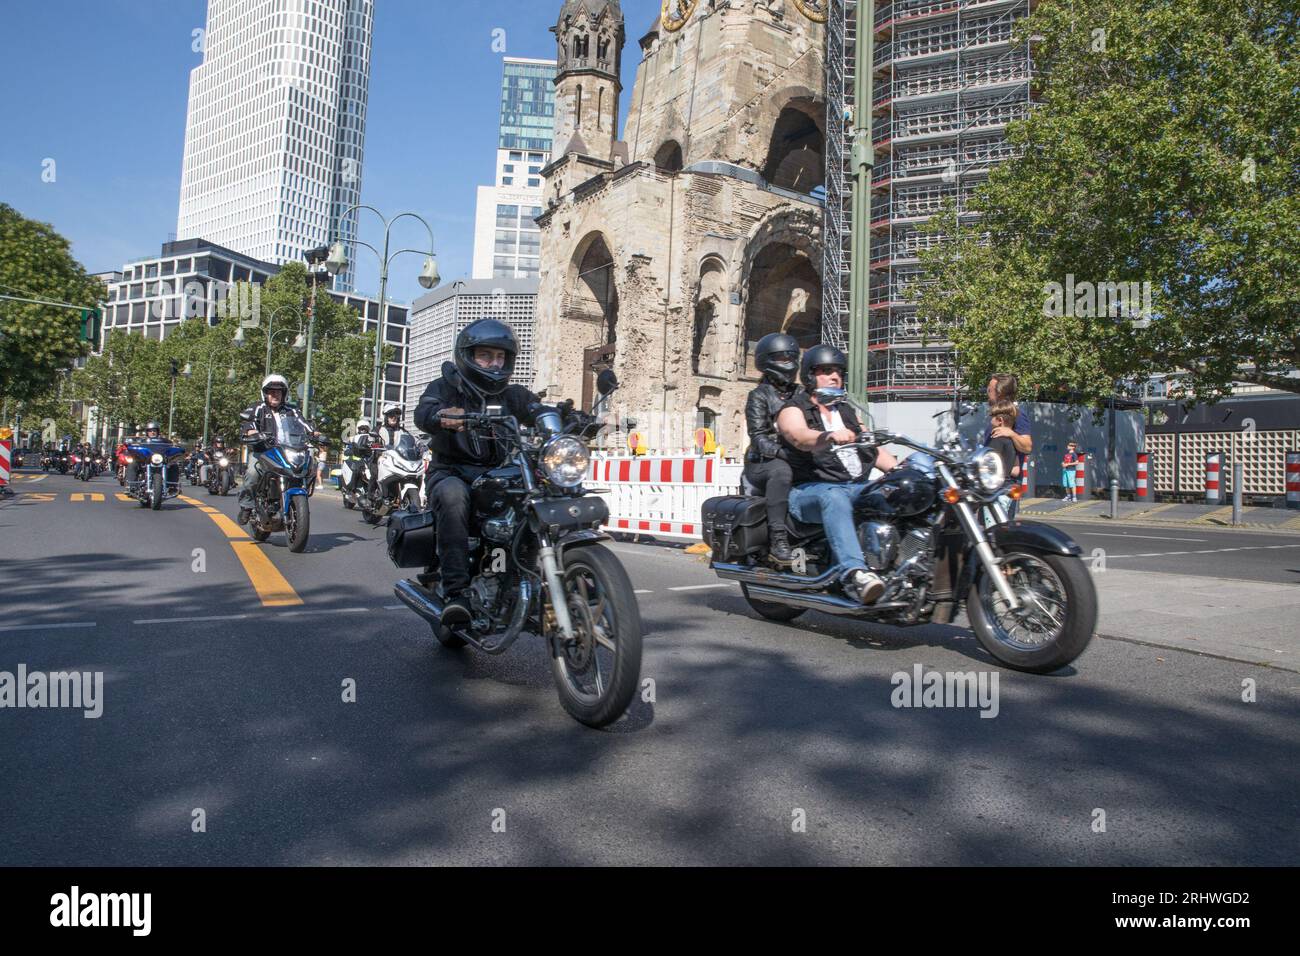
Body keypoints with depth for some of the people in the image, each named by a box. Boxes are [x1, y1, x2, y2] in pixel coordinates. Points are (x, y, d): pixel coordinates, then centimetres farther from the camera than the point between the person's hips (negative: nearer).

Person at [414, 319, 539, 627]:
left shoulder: (512, 395, 14)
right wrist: (443, 416, -44)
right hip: (452, 472, -3)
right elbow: (423, 411, -19)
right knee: (453, 496, -37)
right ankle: (455, 591, -38)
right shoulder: (445, 388, 2)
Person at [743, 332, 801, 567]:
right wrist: (781, 452, -29)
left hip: (799, 459, 5)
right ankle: (777, 539, -40)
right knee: (781, 471, -38)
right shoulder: (759, 396, 2)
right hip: (761, 463, -5)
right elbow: (759, 437, -11)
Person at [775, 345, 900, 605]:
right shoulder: (793, 410, 5)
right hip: (810, 491, -6)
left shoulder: (847, 411, 27)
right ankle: (854, 573, -55)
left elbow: (872, 449, 23)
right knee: (834, 498, -39)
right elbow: (800, 437, -19)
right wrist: (831, 437, -40)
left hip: (858, 486, 6)